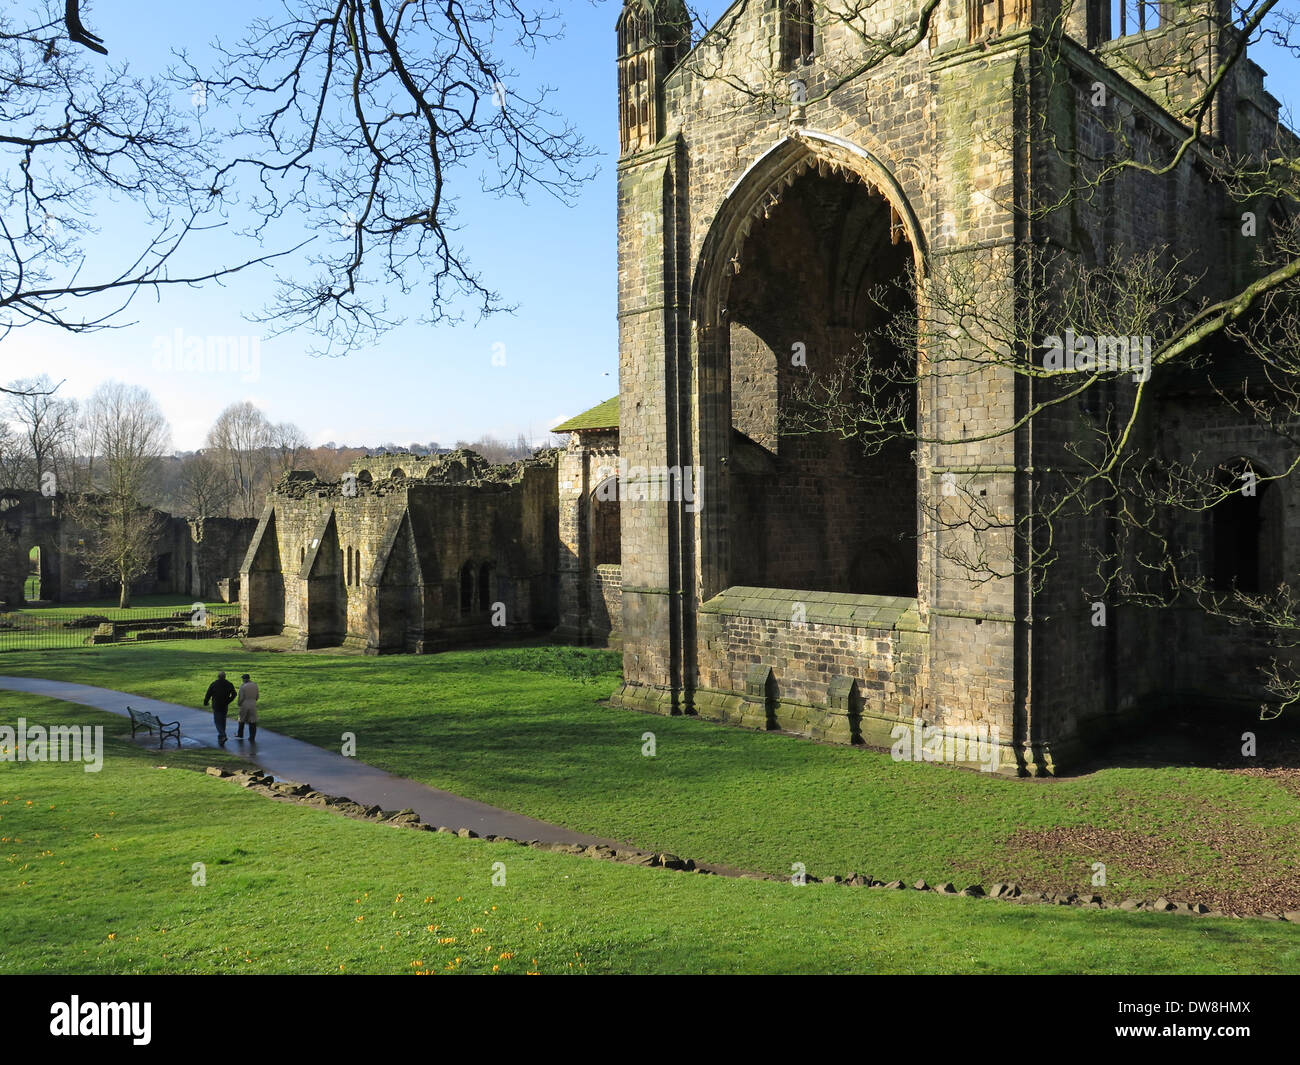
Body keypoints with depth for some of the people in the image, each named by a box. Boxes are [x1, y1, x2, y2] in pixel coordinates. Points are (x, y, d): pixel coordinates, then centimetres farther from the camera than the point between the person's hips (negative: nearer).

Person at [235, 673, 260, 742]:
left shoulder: (242, 686, -13)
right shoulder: (255, 685, 1)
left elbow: (241, 698, -14)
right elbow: (257, 696, 7)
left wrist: (239, 704, 4)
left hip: (244, 705, -3)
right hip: (253, 705, 3)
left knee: (242, 720, 18)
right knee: (252, 723, 5)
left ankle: (240, 735, 35)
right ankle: (252, 738, 4)